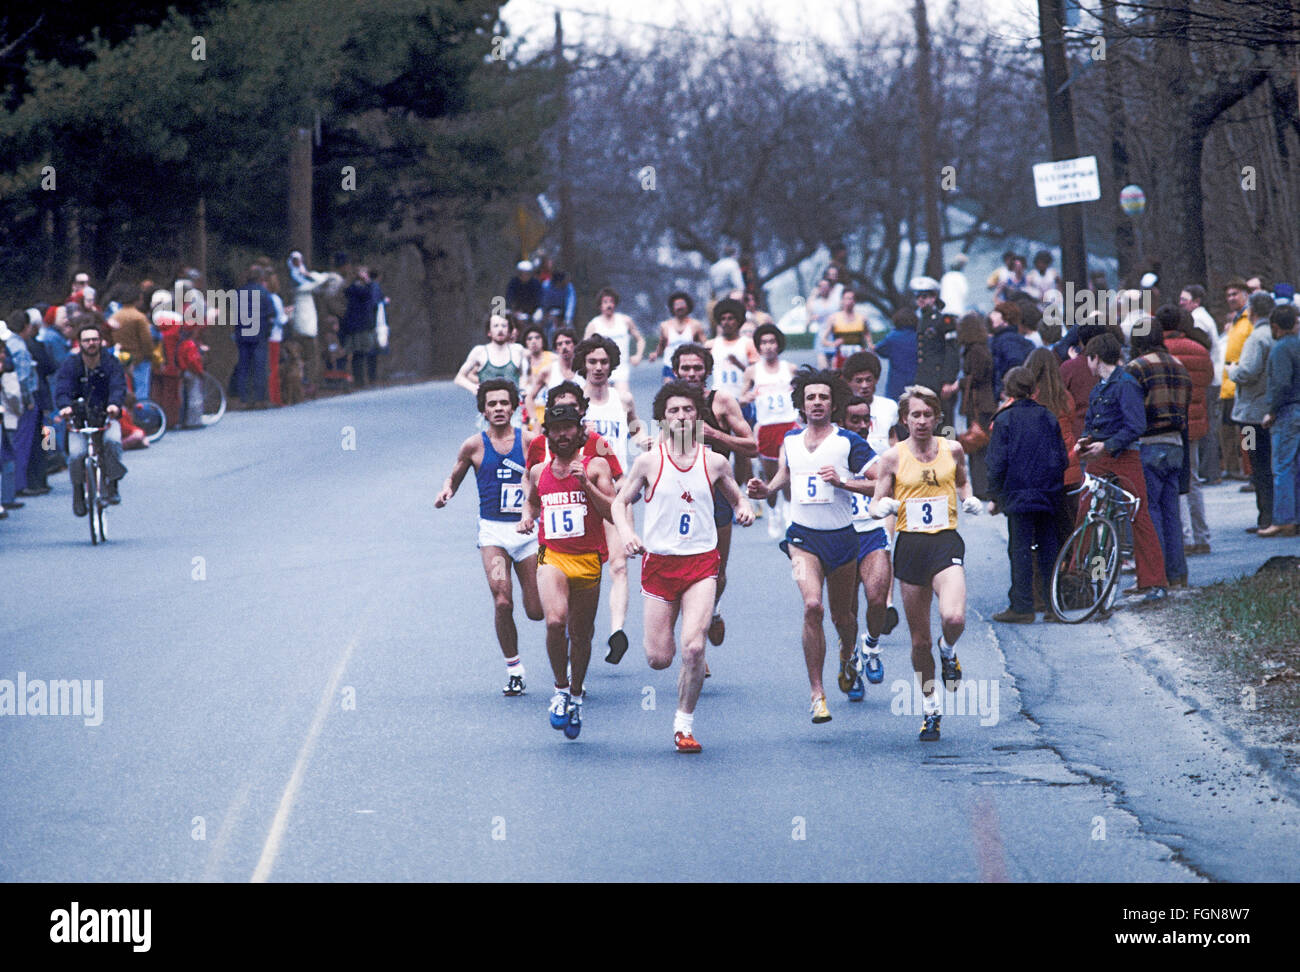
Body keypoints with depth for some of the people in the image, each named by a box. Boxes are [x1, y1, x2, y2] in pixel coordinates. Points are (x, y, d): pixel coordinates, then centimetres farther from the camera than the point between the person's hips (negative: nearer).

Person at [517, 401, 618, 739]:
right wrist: (527, 518, 9)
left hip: (588, 560, -1)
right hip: (552, 558, 1)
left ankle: (575, 695, 31)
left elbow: (614, 513, -8)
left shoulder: (595, 466, 1)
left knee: (581, 635, 9)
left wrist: (585, 483, -18)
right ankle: (561, 689, -6)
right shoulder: (538, 473, 11)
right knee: (555, 621, -25)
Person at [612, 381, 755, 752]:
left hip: (701, 563, 0)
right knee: (658, 659, 0)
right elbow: (621, 501, 10)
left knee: (693, 647, -18)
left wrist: (744, 508, -6)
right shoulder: (649, 461, -1)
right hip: (659, 562, 0)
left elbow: (737, 497, 17)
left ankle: (684, 724, -1)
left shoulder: (714, 462, 3)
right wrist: (626, 532, -10)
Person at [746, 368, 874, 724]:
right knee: (812, 606, -21)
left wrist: (842, 481, -21)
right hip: (803, 536, 1)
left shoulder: (849, 443, -6)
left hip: (841, 536, -1)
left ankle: (848, 655, 51)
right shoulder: (790, 439, 5)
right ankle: (817, 694, -17)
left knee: (841, 616, 12)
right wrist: (766, 489, 3)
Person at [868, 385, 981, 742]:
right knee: (919, 638, 4)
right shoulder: (893, 458, 2)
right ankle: (929, 709, 20)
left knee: (954, 618, -25)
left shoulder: (952, 450, 6)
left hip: (946, 543, 0)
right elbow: (877, 505, 6)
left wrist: (968, 500, 5)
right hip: (910, 546, 0)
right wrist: (883, 506, -18)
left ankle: (948, 651, 12)